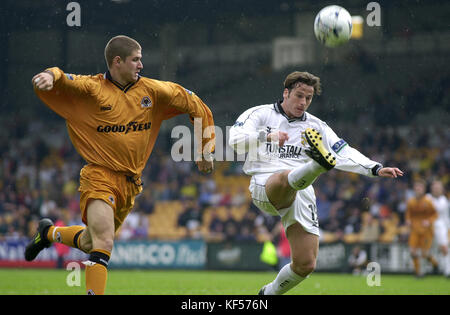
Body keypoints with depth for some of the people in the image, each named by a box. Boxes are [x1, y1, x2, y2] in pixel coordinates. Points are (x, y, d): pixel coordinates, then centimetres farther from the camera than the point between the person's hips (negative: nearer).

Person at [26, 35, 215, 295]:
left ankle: (49, 233, 45)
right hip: (100, 177, -5)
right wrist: (50, 76, -42)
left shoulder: (151, 90, 4)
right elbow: (62, 82, -18)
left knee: (90, 244, 17)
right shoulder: (92, 88, -7)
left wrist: (205, 148, 13)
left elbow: (194, 105, 13)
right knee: (104, 244, -22)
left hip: (131, 183, 5)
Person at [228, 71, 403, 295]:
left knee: (306, 264, -6)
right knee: (289, 177, -41)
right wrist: (267, 136, -22)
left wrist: (376, 169, -3)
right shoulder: (260, 114, 11)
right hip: (265, 187, -4)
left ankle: (270, 293, 19)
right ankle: (319, 164, -73)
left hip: (302, 193, 4)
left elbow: (346, 154, 13)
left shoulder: (316, 127, 21)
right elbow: (235, 140, -6)